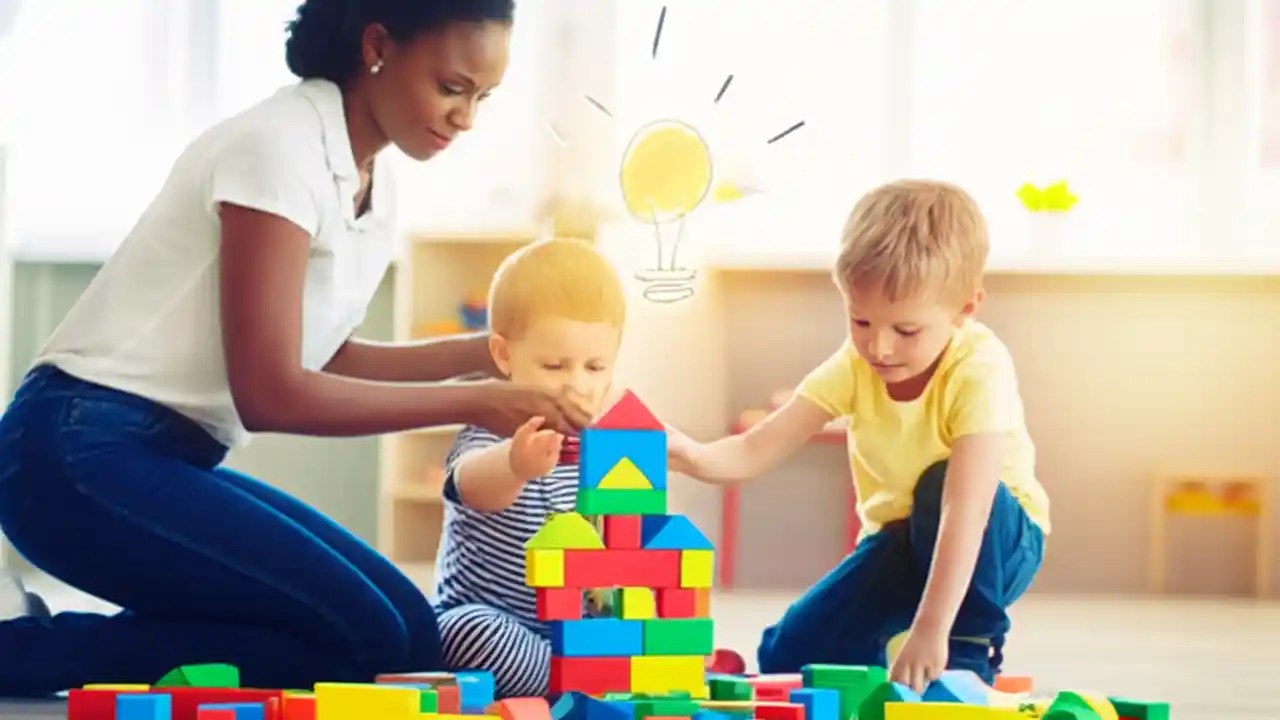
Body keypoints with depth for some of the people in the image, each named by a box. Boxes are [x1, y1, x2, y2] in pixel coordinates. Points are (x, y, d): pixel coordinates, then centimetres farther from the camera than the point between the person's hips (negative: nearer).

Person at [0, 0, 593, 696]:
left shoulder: (370, 176, 10)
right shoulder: (278, 148, -17)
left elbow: (323, 360, 17)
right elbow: (269, 394, -20)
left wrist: (486, 353, 7)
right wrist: (474, 403, -17)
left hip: (175, 460, 10)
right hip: (86, 455, -9)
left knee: (409, 635, 1)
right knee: (359, 640, -18)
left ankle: (81, 639, 2)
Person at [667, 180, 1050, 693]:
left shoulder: (978, 370, -31)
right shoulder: (855, 364, -16)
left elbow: (965, 507, -40)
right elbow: (760, 448, -23)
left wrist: (931, 630, -47)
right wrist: (693, 457, -46)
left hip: (995, 543, -4)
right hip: (904, 539, 4)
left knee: (943, 483, -36)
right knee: (789, 655, -13)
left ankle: (969, 653, -19)